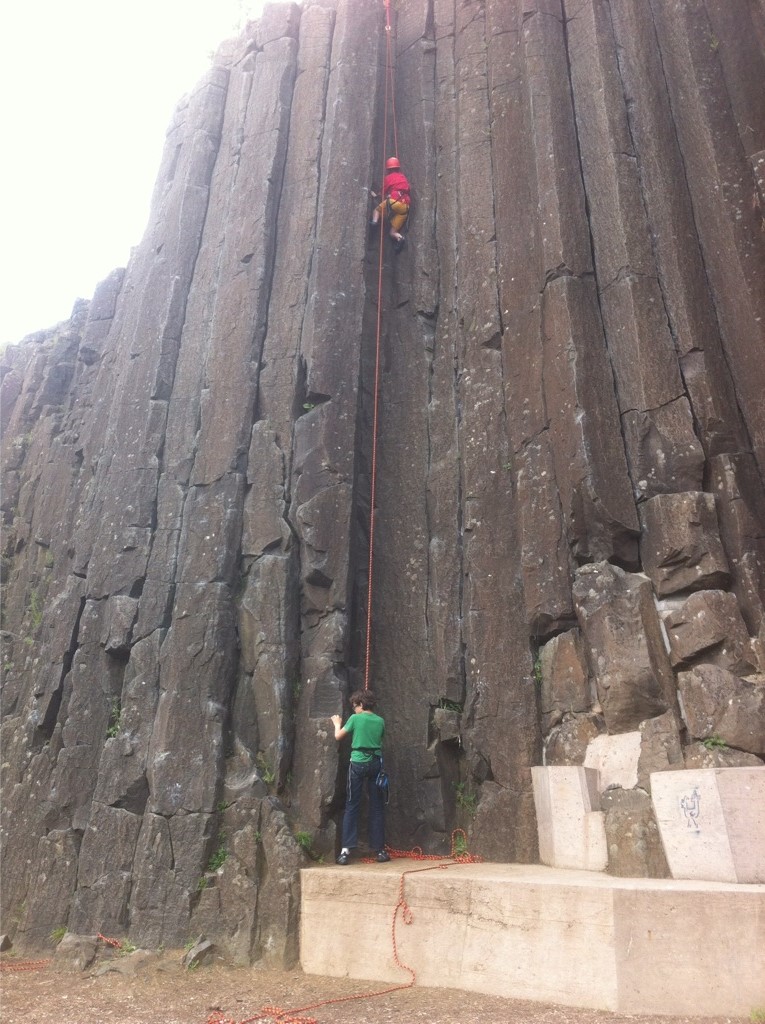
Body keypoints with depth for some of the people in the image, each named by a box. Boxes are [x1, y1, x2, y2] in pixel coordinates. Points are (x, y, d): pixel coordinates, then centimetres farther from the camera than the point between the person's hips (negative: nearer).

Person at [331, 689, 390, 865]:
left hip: (358, 763, -2)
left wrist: (337, 723, 24)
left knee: (352, 806, 3)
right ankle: (380, 850, 12)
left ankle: (346, 849, -3)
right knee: (377, 807, 8)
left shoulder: (355, 718, -4)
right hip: (375, 763, 3)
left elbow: (338, 736, 5)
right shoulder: (380, 721, 5)